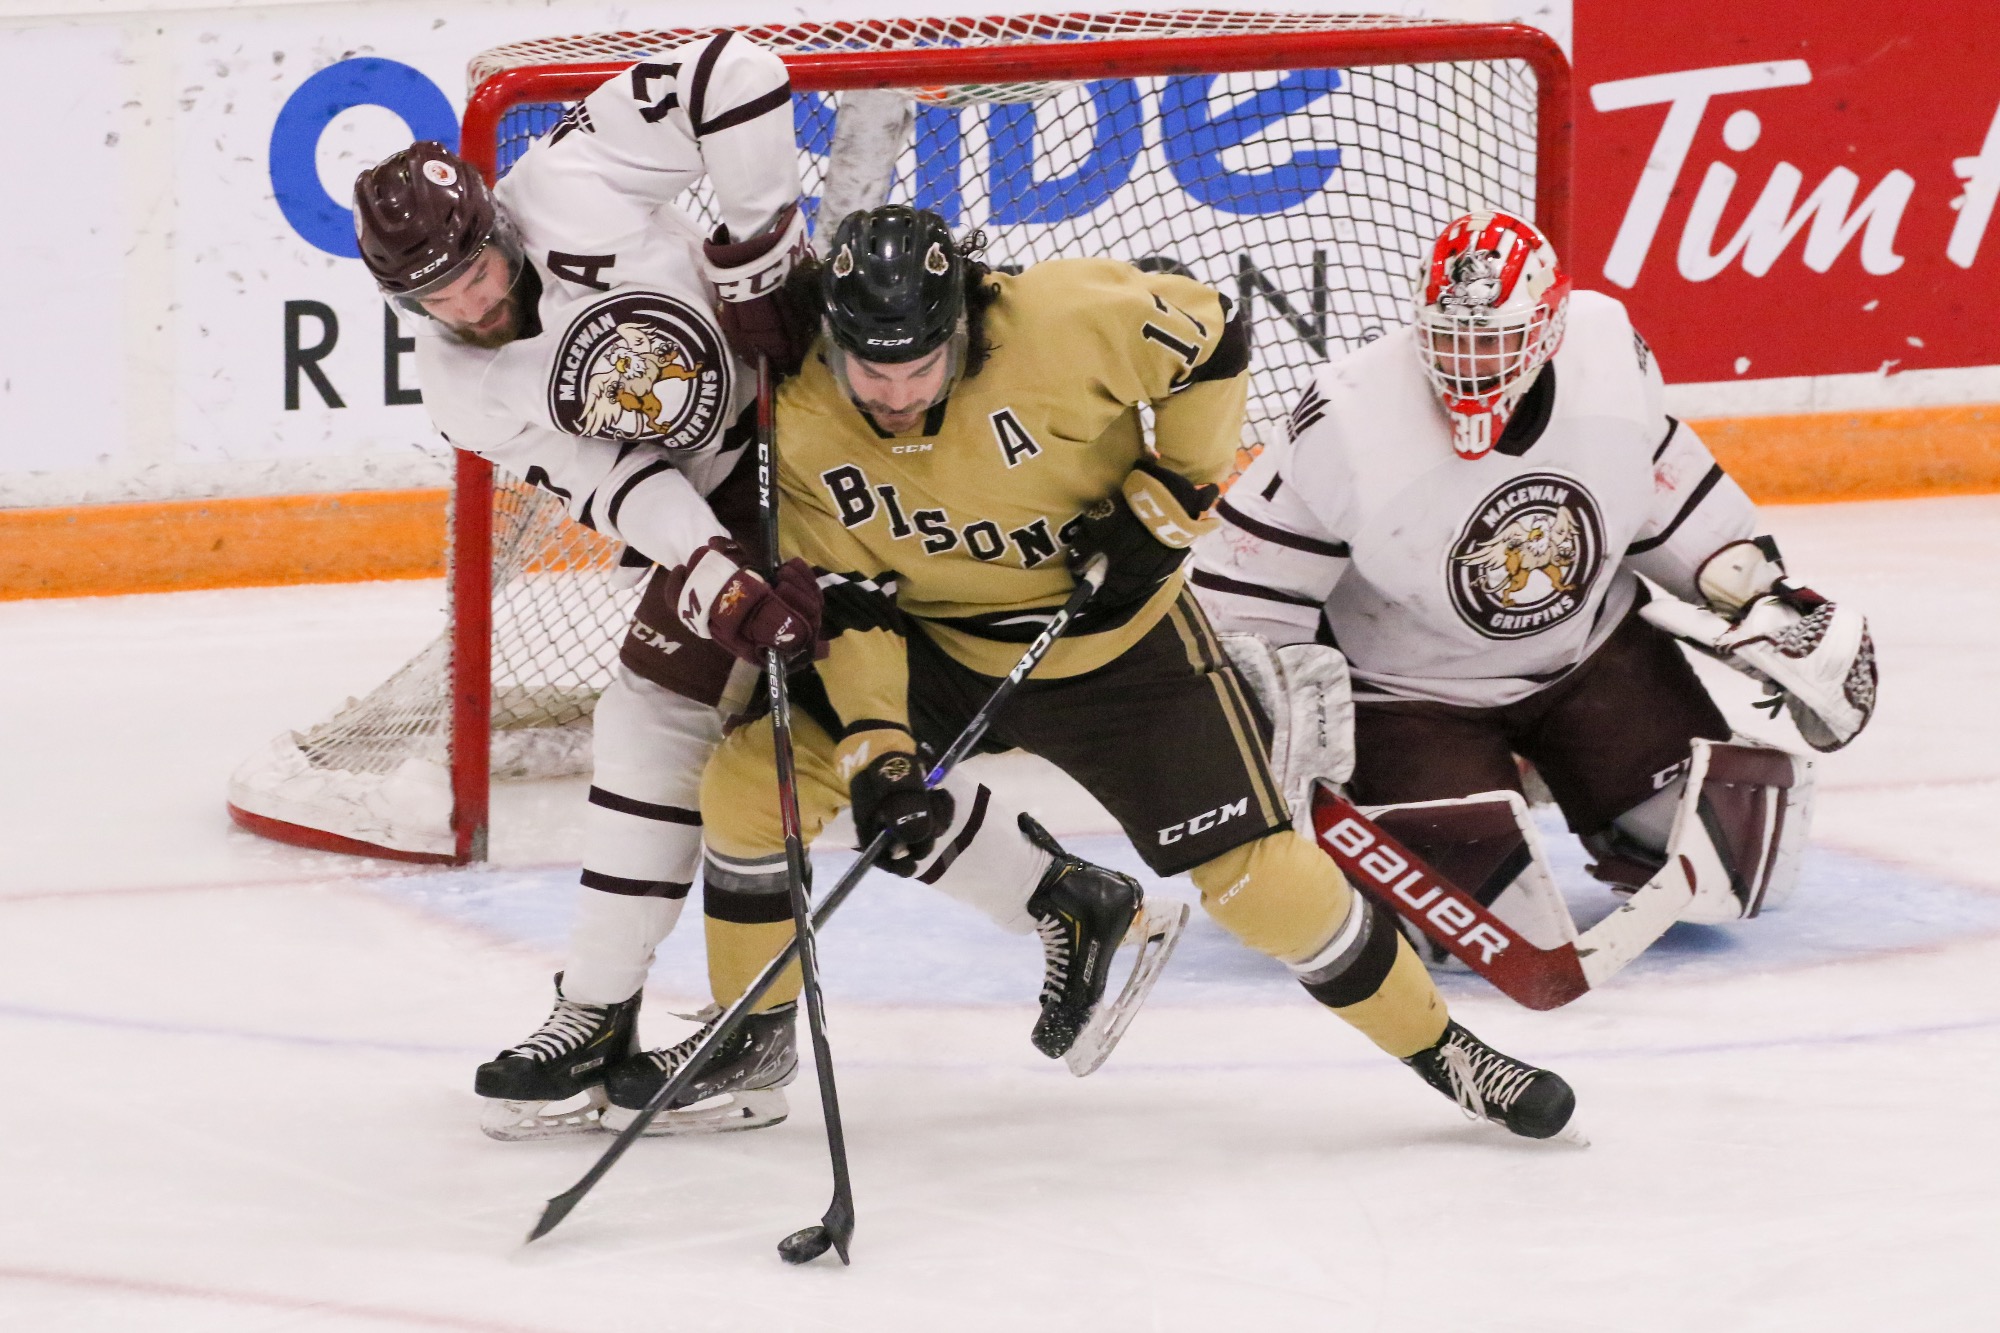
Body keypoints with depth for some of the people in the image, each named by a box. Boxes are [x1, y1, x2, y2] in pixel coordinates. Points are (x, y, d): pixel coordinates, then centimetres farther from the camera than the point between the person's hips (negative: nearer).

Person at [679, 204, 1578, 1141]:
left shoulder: (1061, 322, -29)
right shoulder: (797, 430, -19)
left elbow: (1213, 339, -13)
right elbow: (846, 607, -14)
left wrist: (1169, 501, -16)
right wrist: (876, 755, -25)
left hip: (1115, 642, -3)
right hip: (934, 646, 3)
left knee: (1257, 875, -8)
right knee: (751, 781, -11)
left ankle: (1433, 1044, 13)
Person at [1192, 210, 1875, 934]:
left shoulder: (1608, 349, -17)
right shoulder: (1349, 423, -28)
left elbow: (1659, 481, 4)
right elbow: (1248, 579, -18)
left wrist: (1761, 593, 5)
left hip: (1591, 642, 4)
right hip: (1414, 687, -4)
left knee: (1723, 843, -2)